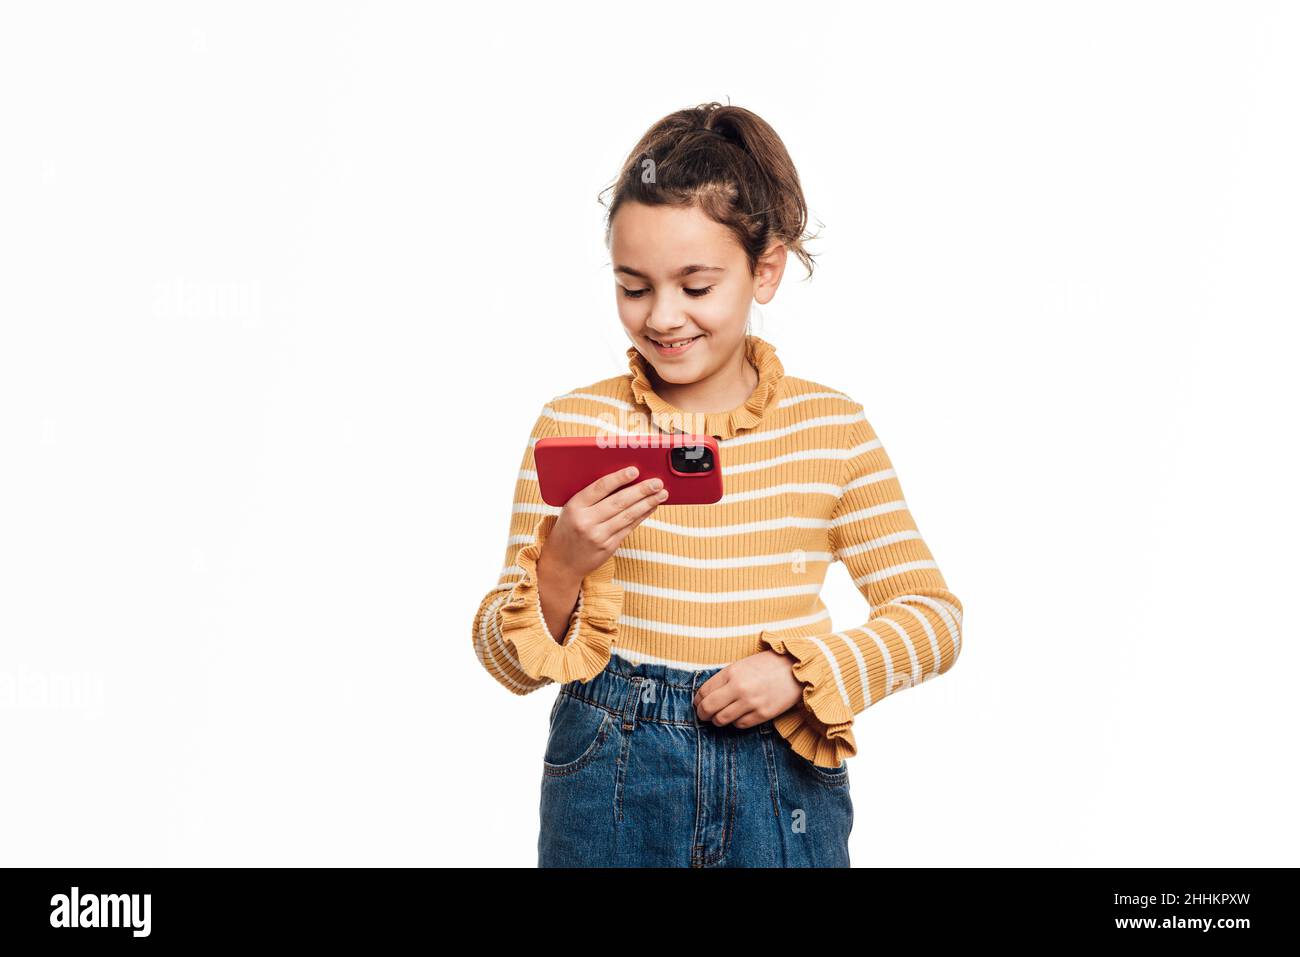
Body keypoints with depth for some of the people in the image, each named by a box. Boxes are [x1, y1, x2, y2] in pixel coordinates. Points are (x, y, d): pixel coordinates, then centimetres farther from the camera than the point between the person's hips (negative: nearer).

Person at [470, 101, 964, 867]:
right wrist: (563, 567, -21)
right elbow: (509, 662, -2)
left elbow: (933, 615, 2)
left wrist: (803, 670, -13)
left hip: (784, 789, 1)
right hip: (612, 780, 0)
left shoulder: (832, 428, -2)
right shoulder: (573, 428, -5)